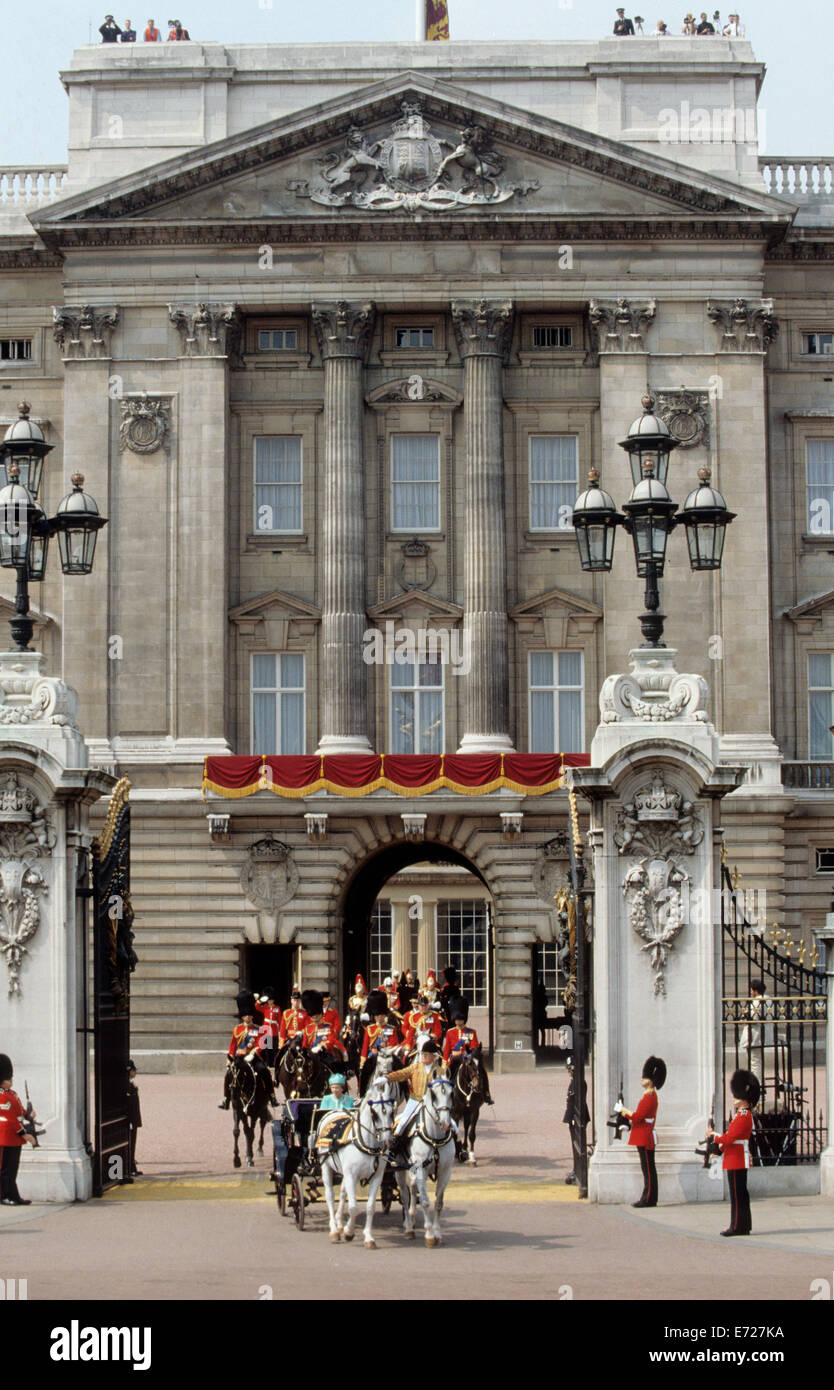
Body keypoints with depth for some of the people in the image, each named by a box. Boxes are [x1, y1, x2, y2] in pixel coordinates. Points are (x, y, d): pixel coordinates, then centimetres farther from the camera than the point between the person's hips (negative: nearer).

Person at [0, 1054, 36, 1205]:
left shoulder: (12, 1094, 14)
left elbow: (19, 1110, 21)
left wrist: (28, 1114, -3)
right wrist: (24, 1134, -20)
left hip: (16, 1139, 10)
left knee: (13, 1168, 12)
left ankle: (14, 1197, 16)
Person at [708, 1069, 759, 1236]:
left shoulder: (743, 1117, -17)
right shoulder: (743, 1115, 15)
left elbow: (728, 1138, -21)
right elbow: (731, 1138, 20)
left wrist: (712, 1136, -6)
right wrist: (719, 1150, 13)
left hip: (737, 1160, -10)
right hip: (738, 1160, 10)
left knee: (737, 1194, -6)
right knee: (741, 1193, 12)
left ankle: (738, 1227, -3)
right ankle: (744, 1226, 17)